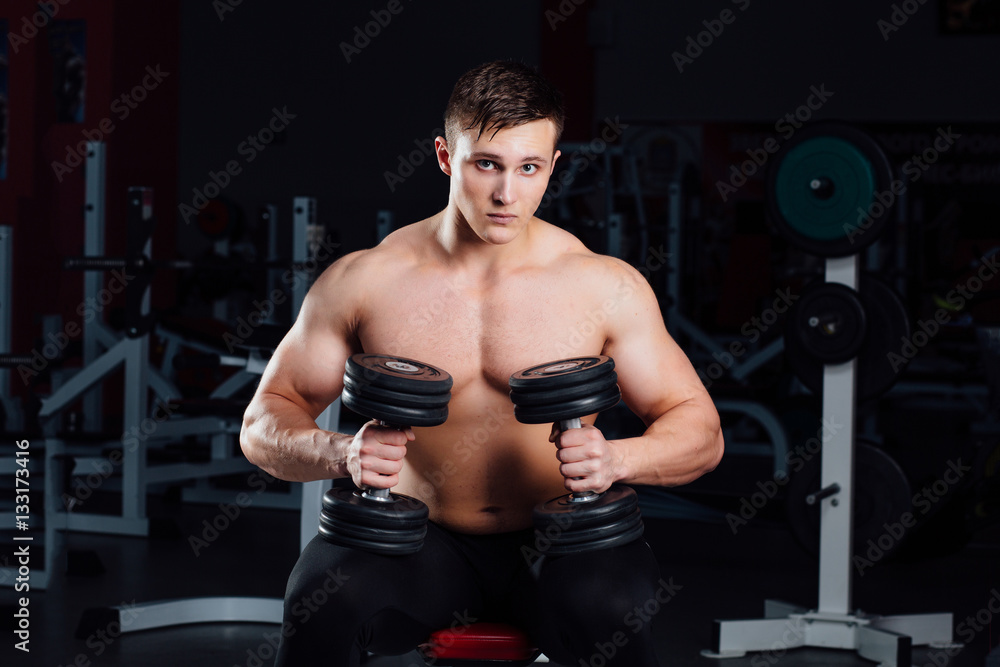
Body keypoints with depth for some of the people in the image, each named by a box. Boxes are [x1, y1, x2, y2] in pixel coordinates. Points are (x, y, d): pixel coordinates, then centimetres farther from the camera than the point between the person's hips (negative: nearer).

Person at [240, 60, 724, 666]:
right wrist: (341, 453, -20)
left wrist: (616, 459, -21)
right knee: (323, 597, -31)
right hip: (419, 544, 0)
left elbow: (701, 431, 2)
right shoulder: (364, 282, -2)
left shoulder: (604, 286, -2)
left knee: (610, 610, -34)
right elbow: (264, 423, 3)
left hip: (553, 547, 0)